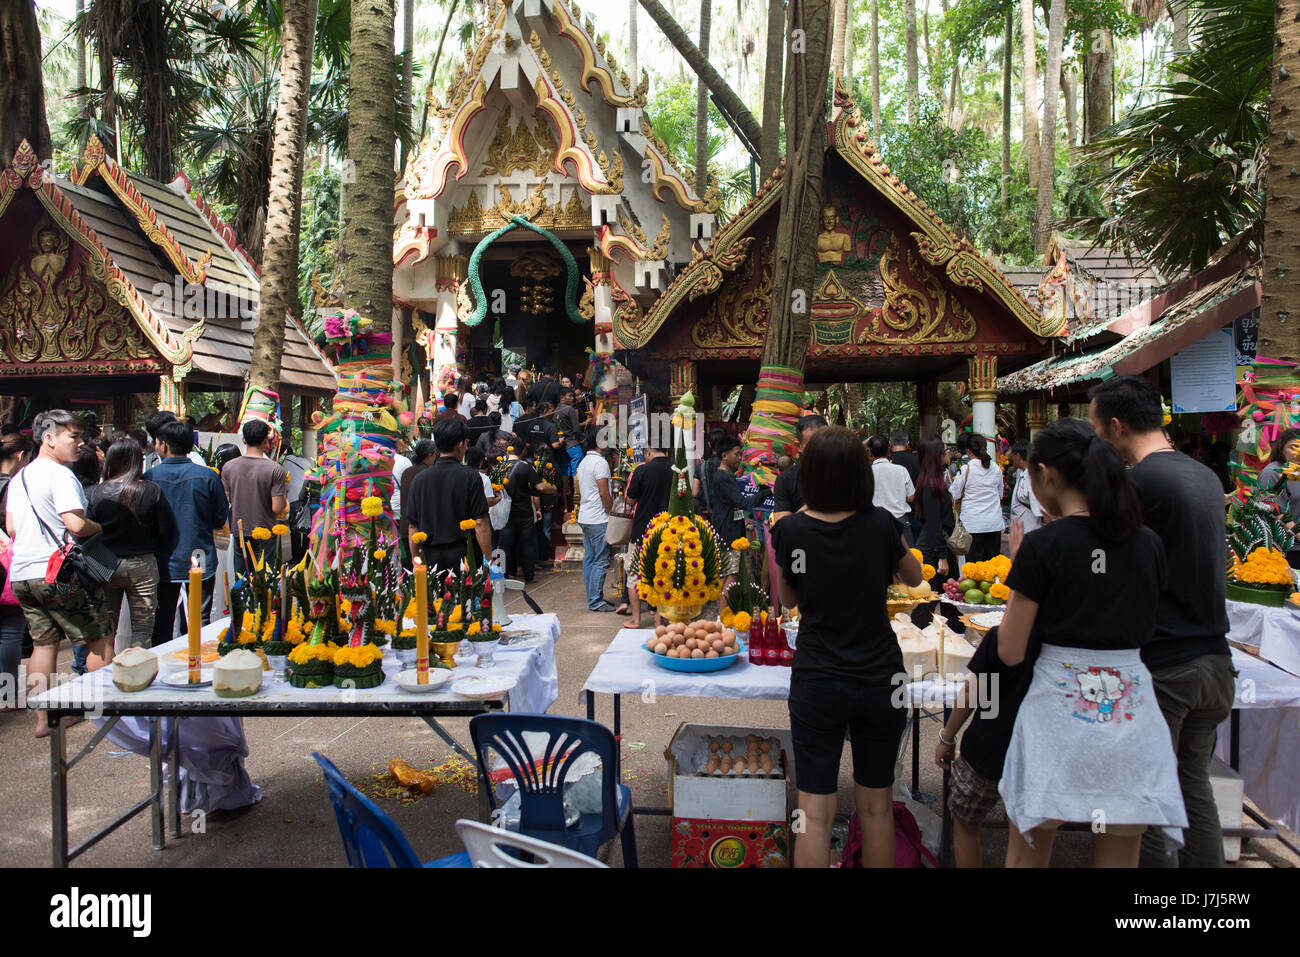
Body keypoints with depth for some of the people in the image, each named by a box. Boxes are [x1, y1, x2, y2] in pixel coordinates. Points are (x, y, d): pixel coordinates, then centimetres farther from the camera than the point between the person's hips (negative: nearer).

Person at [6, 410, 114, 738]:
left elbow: (10, 526, 18)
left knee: (44, 642, 14)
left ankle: (42, 719, 15)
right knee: (100, 639, 4)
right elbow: (76, 524, -23)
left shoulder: (19, 477, 14)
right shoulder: (60, 475, -14)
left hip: (21, 573, 9)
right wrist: (99, 527, -4)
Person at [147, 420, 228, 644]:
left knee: (162, 624, 12)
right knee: (201, 623, 7)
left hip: (163, 564, 1)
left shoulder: (150, 477, -8)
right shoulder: (208, 476, -9)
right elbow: (221, 518, -1)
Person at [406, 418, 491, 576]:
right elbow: (480, 523, -9)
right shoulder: (470, 477, -6)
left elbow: (412, 526, 8)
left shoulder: (419, 479, 5)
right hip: (465, 554, -3)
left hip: (432, 557, 3)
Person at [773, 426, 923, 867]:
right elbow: (914, 577, 11)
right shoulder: (881, 524, -8)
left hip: (816, 685, -1)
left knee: (815, 813, 6)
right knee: (877, 808, 16)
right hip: (880, 680, 1)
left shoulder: (789, 530, -10)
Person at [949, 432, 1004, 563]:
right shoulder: (996, 468, 4)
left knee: (973, 562, -1)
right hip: (994, 522, 4)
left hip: (973, 523, -4)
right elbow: (1000, 495, 16)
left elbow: (954, 496, -4)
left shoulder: (966, 469, -9)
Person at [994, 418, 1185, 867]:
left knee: (1026, 855, 12)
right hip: (1131, 712, 4)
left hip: (1059, 707, -4)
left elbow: (1010, 652, -8)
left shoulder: (1041, 546, -11)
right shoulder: (1149, 544, 2)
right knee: (1119, 858, 14)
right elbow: (1143, 633, 15)